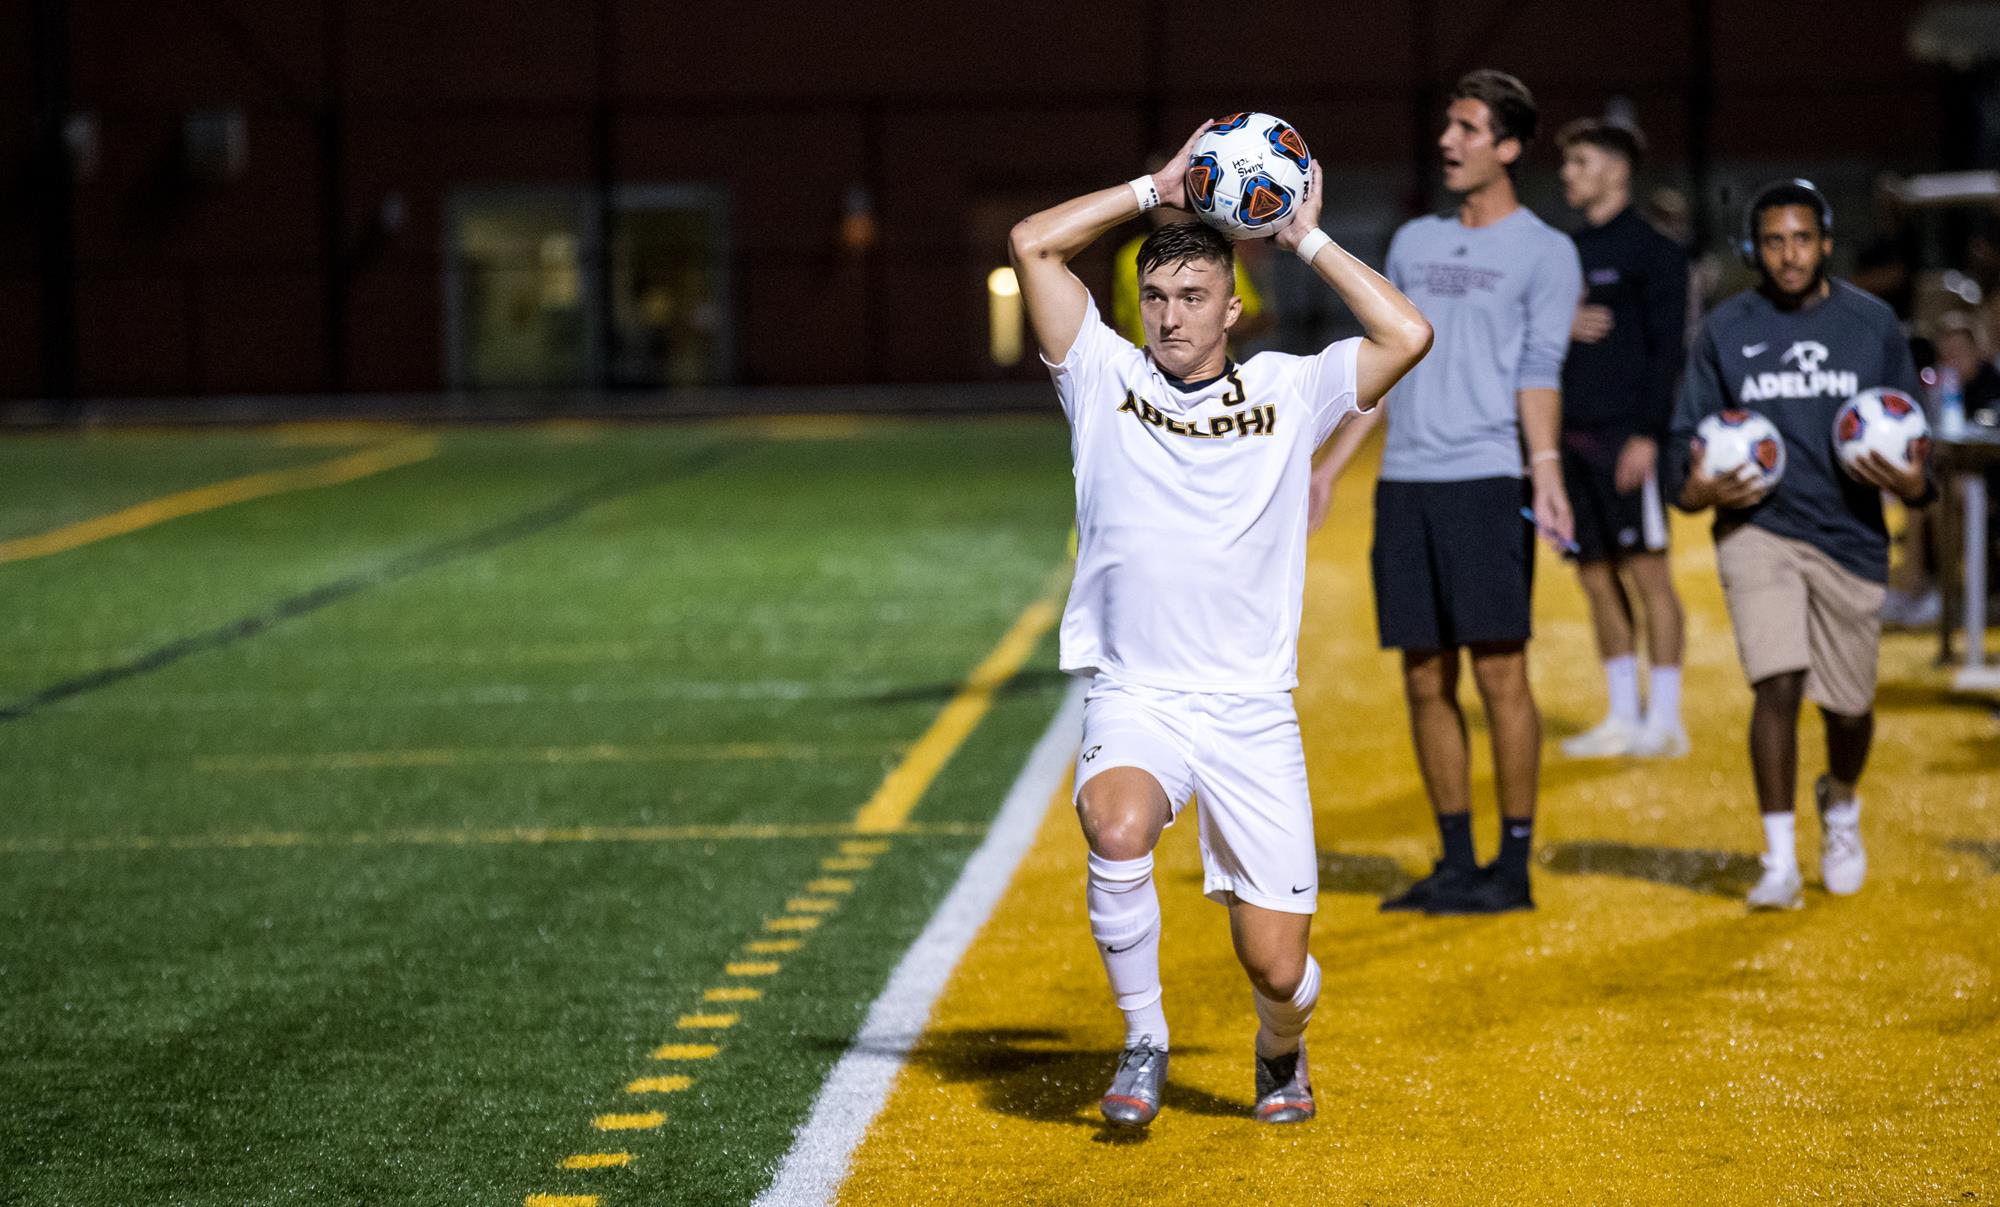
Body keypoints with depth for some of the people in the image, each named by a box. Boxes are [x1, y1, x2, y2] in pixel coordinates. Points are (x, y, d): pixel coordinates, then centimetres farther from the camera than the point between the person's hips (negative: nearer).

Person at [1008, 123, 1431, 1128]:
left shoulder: (1286, 392, 7)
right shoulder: (1106, 378, 7)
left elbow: (1408, 337, -7)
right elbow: (1033, 243, 0)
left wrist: (1308, 240, 1)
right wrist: (1158, 190, 3)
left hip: (1253, 711, 0)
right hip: (1134, 697, 0)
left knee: (1277, 968, -3)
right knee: (1116, 830, -35)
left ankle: (1281, 1049, 35)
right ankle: (1143, 1044, -11)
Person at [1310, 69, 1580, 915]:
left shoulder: (1545, 252, 2)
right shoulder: (1413, 243, 19)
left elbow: (1539, 375, -7)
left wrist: (1545, 473, -20)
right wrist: (1330, 467, 18)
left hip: (1486, 483, -6)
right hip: (1404, 485, 6)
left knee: (1499, 671, -7)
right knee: (1426, 680, 6)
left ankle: (1513, 866, -1)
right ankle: (1455, 864, 13)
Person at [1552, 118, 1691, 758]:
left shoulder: (1652, 250, -4)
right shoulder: (1570, 251, 17)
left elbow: (1668, 346, -10)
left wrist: (1648, 434, -17)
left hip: (1626, 437, -7)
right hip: (1574, 435, 7)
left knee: (1647, 572, -6)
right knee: (1597, 578, 8)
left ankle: (1664, 722, -4)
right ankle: (1622, 717, 14)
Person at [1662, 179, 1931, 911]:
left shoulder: (1873, 324, 5)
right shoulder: (1725, 331, 3)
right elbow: (1685, 446, 6)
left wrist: (1910, 484, -14)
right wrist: (1698, 488, -16)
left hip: (1851, 540, 1)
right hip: (1757, 530, -1)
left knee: (1848, 708, 7)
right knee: (1778, 686, -17)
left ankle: (1840, 806, 40)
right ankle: (1780, 862, -8)